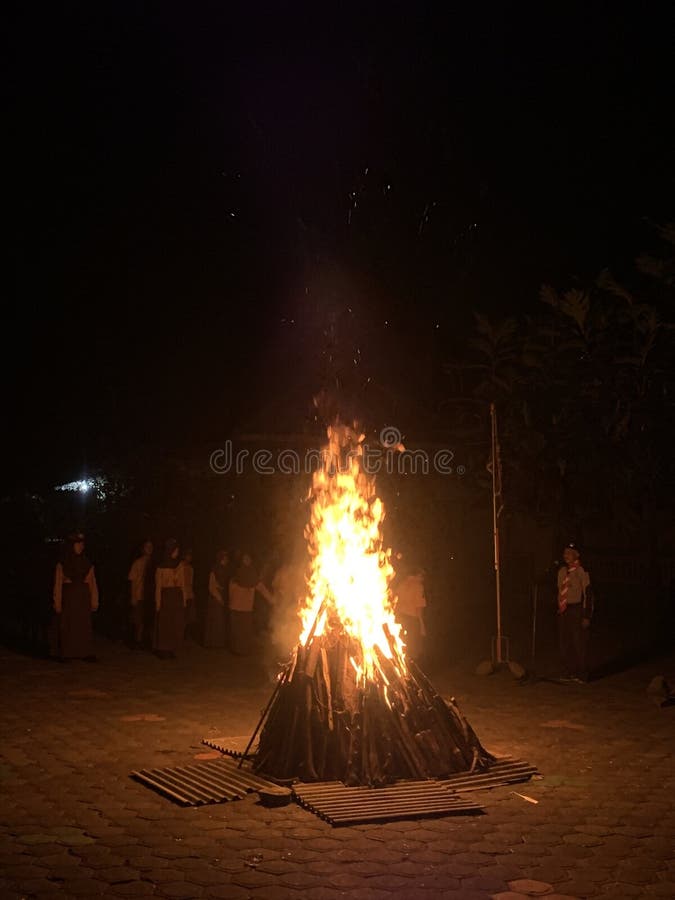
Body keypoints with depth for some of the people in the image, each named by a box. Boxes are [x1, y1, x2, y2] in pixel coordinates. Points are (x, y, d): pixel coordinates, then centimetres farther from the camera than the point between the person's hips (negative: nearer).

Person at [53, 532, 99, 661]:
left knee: (85, 627, -1)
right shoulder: (62, 565, 0)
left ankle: (86, 653, 1)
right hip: (68, 599, -2)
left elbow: (92, 584, 6)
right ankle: (66, 654, 4)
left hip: (83, 599, 2)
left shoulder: (87, 565, 8)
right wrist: (57, 603, -10)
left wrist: (94, 602, -1)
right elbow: (58, 585, -3)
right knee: (67, 627, -1)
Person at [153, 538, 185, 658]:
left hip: (177, 598, 4)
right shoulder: (161, 567, -4)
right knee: (164, 625, -1)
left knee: (177, 625, 2)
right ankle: (163, 650, 6)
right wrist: (158, 602, -10)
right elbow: (158, 586, -5)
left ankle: (172, 649, 9)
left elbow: (182, 584, 11)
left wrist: (184, 600, 6)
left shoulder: (179, 566, 9)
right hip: (166, 597, -4)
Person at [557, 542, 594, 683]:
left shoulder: (581, 571, -11)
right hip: (563, 612, 7)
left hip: (576, 610, -7)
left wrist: (587, 616, -14)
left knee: (579, 643, -2)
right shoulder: (562, 571, 10)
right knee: (564, 644, 11)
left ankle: (581, 675, 9)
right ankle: (568, 673, 22)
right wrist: (559, 608, 15)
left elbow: (588, 594, -12)